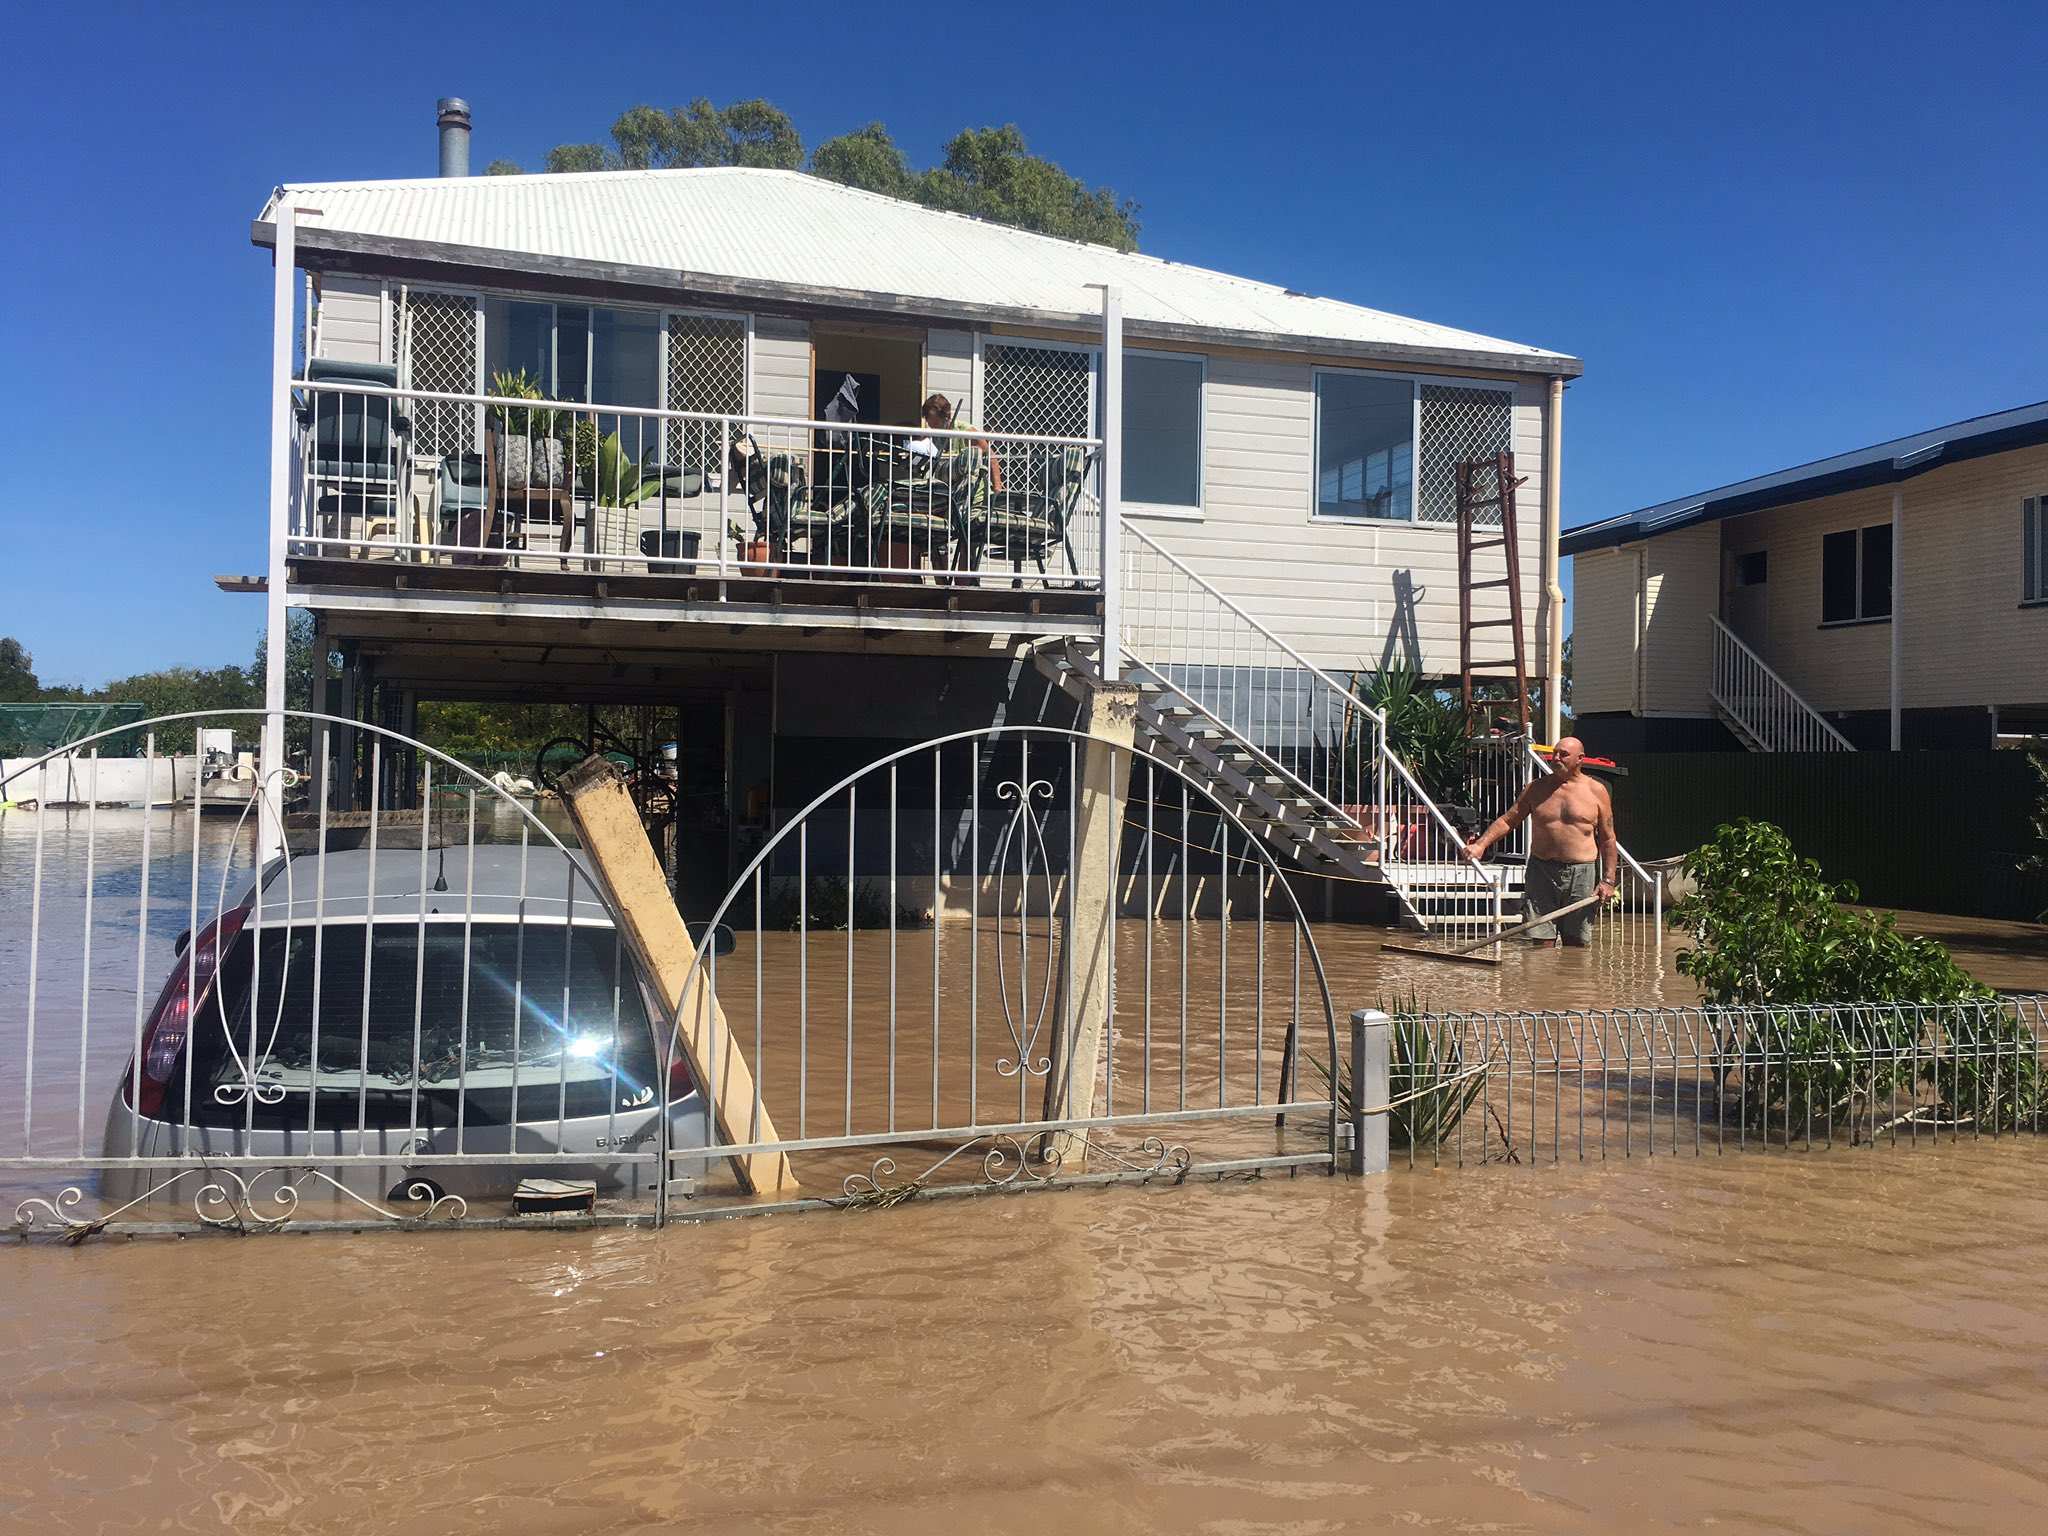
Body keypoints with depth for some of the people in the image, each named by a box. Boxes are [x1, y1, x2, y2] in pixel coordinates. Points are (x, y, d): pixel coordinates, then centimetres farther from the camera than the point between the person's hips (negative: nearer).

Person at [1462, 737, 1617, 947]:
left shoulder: (1596, 791, 5)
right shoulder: (1537, 788, 9)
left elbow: (1608, 840, 6)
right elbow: (1507, 820, 9)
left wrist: (1608, 880, -2)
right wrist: (1481, 844, -6)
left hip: (1581, 874, -1)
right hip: (1541, 871, 1)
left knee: (1576, 945, 2)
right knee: (1541, 942, -3)